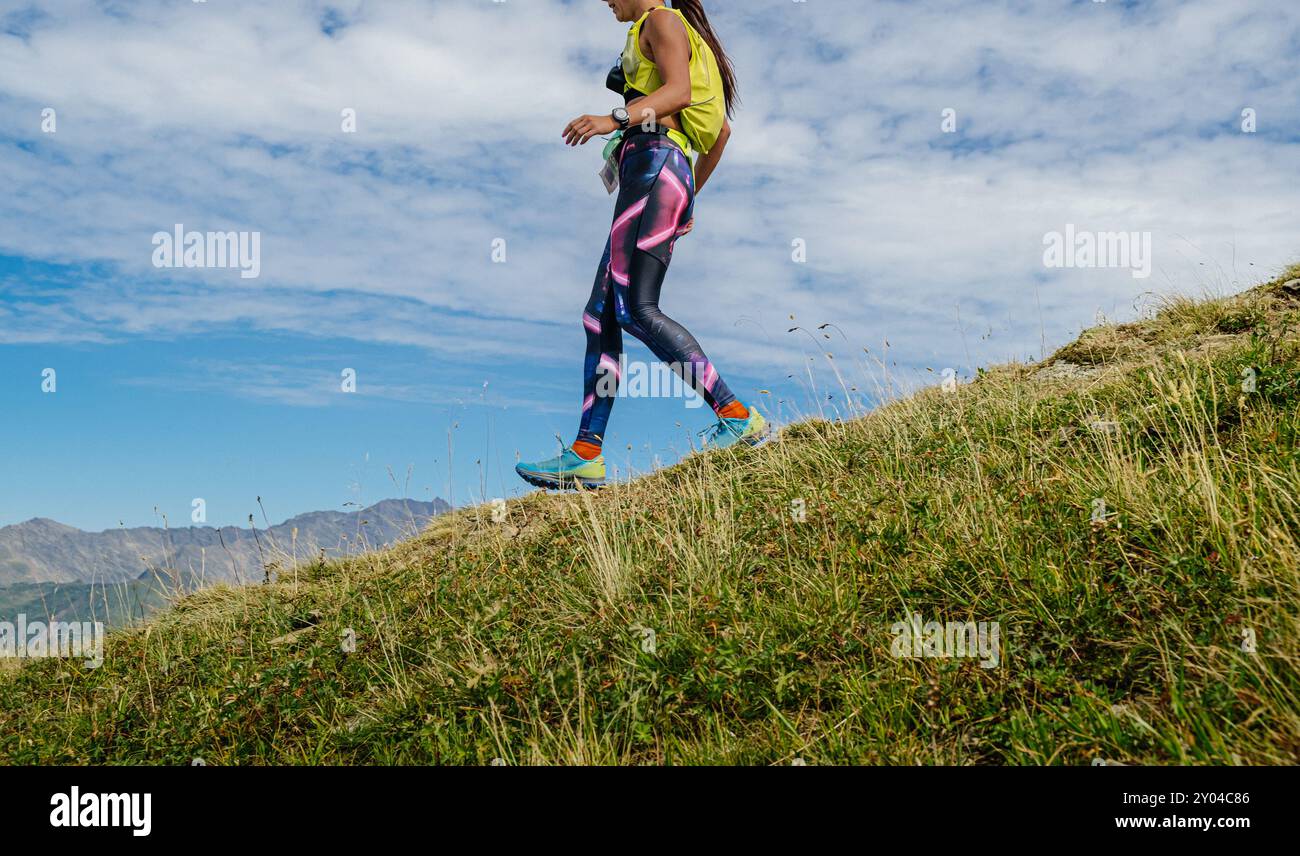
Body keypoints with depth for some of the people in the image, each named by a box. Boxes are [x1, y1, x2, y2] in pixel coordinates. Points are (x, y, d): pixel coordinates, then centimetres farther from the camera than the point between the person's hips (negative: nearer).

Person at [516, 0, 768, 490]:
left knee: (636, 310, -20)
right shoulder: (674, 41, 32)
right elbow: (722, 130, 33)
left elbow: (679, 90, -15)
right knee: (599, 317, 1)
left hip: (655, 164, -10)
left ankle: (739, 419, -23)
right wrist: (690, 196, 35)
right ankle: (585, 456, -5)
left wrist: (614, 118, -27)